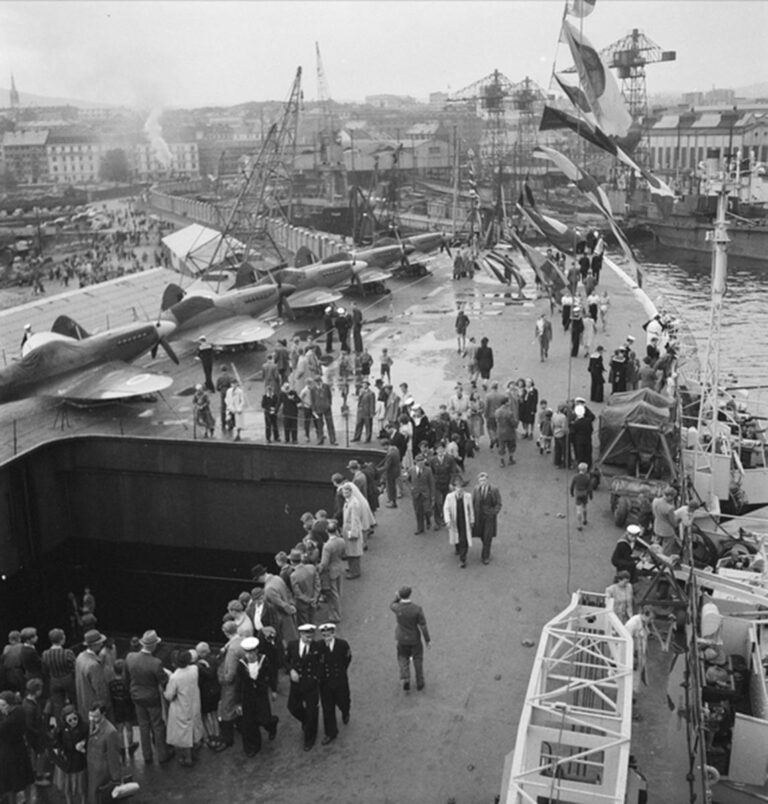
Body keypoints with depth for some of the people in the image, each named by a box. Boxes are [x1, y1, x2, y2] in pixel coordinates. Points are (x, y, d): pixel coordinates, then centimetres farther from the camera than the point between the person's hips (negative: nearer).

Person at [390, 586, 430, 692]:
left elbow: (392, 605, 2)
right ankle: (419, 682, 34)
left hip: (401, 639, 1)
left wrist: (397, 597, -13)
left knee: (403, 658, 26)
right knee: (417, 659, 23)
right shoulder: (417, 609, -30)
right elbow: (423, 626, -20)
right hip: (414, 638, -1)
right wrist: (428, 640, -7)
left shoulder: (396, 608, -27)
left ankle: (405, 679, 9)